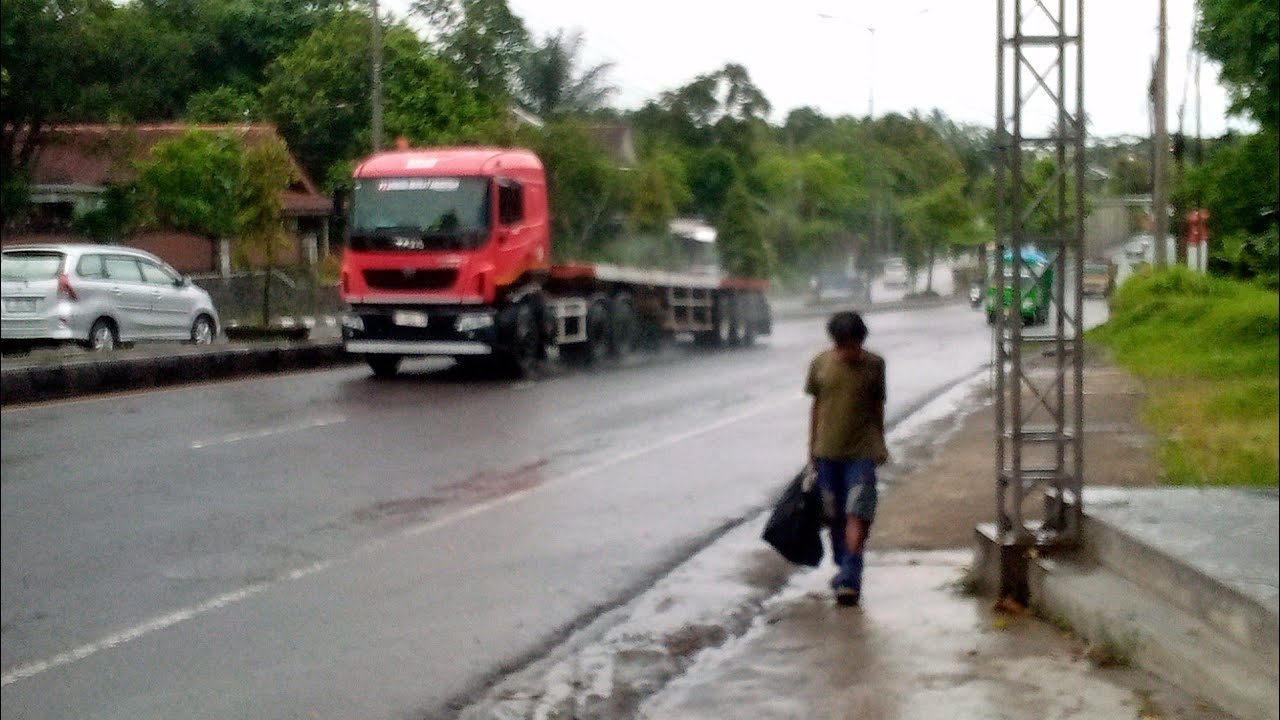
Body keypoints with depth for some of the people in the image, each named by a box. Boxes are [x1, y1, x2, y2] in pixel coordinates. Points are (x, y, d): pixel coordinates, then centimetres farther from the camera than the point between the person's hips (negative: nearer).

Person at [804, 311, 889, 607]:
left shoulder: (874, 365, -3)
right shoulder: (821, 363, 0)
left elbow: (878, 406, 8)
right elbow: (816, 405, 9)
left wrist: (880, 444, 12)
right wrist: (812, 446, 11)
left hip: (862, 452, -2)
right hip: (827, 452, 2)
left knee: (857, 516, -12)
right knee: (835, 515, 12)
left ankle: (849, 580, -15)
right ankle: (844, 570, 29)